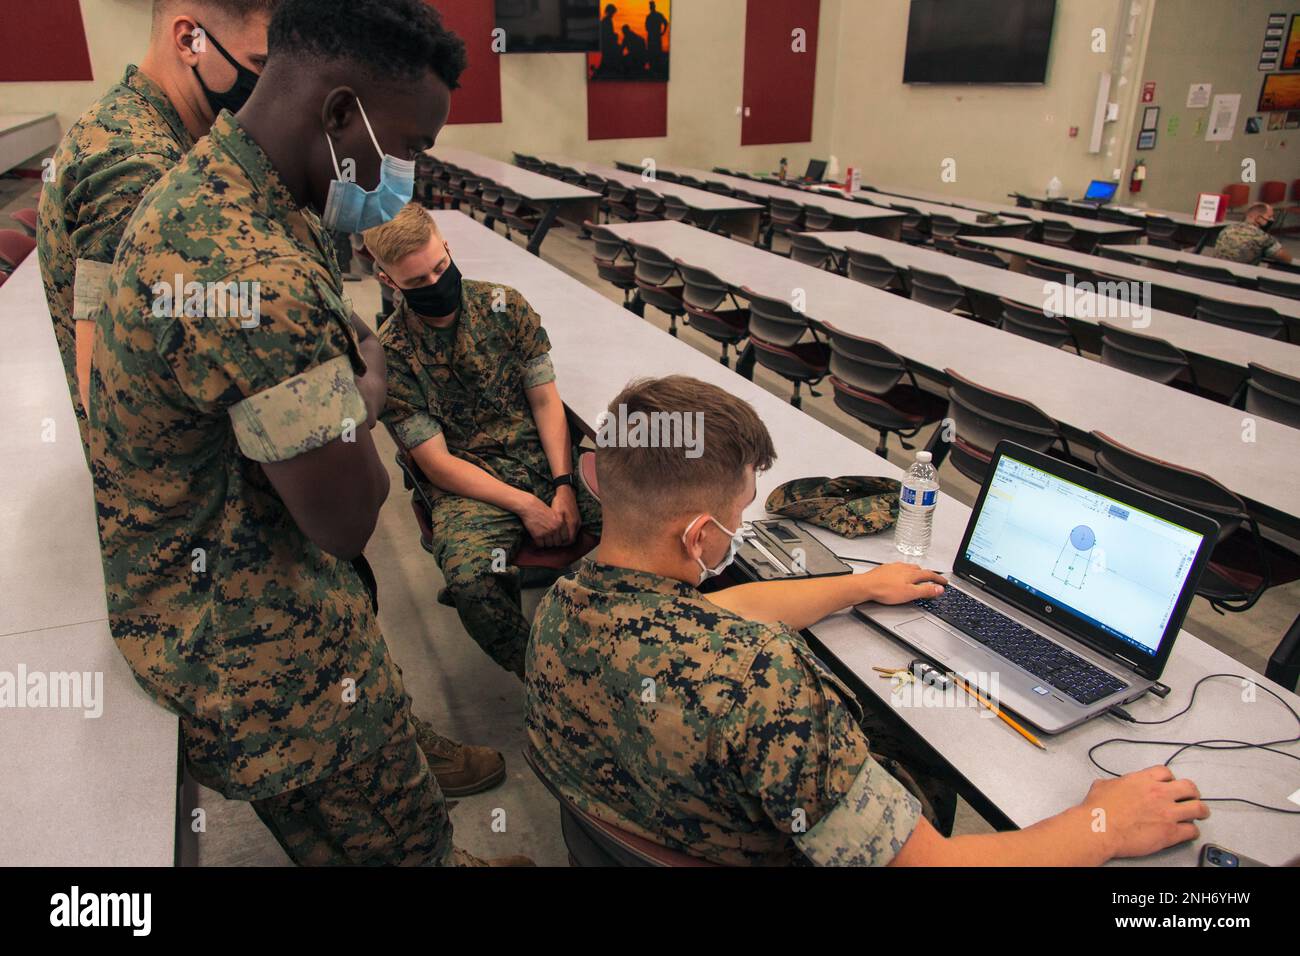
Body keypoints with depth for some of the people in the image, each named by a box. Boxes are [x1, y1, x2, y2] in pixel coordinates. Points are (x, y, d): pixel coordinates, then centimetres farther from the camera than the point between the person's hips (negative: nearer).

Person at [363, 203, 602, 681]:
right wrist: (524, 504, -17)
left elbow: (546, 400, 4)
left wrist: (564, 485, -11)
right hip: (468, 479, -2)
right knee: (470, 578, -35)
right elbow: (436, 461, -7)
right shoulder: (390, 354, -4)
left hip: (544, 455, 3)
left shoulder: (503, 304, 4)